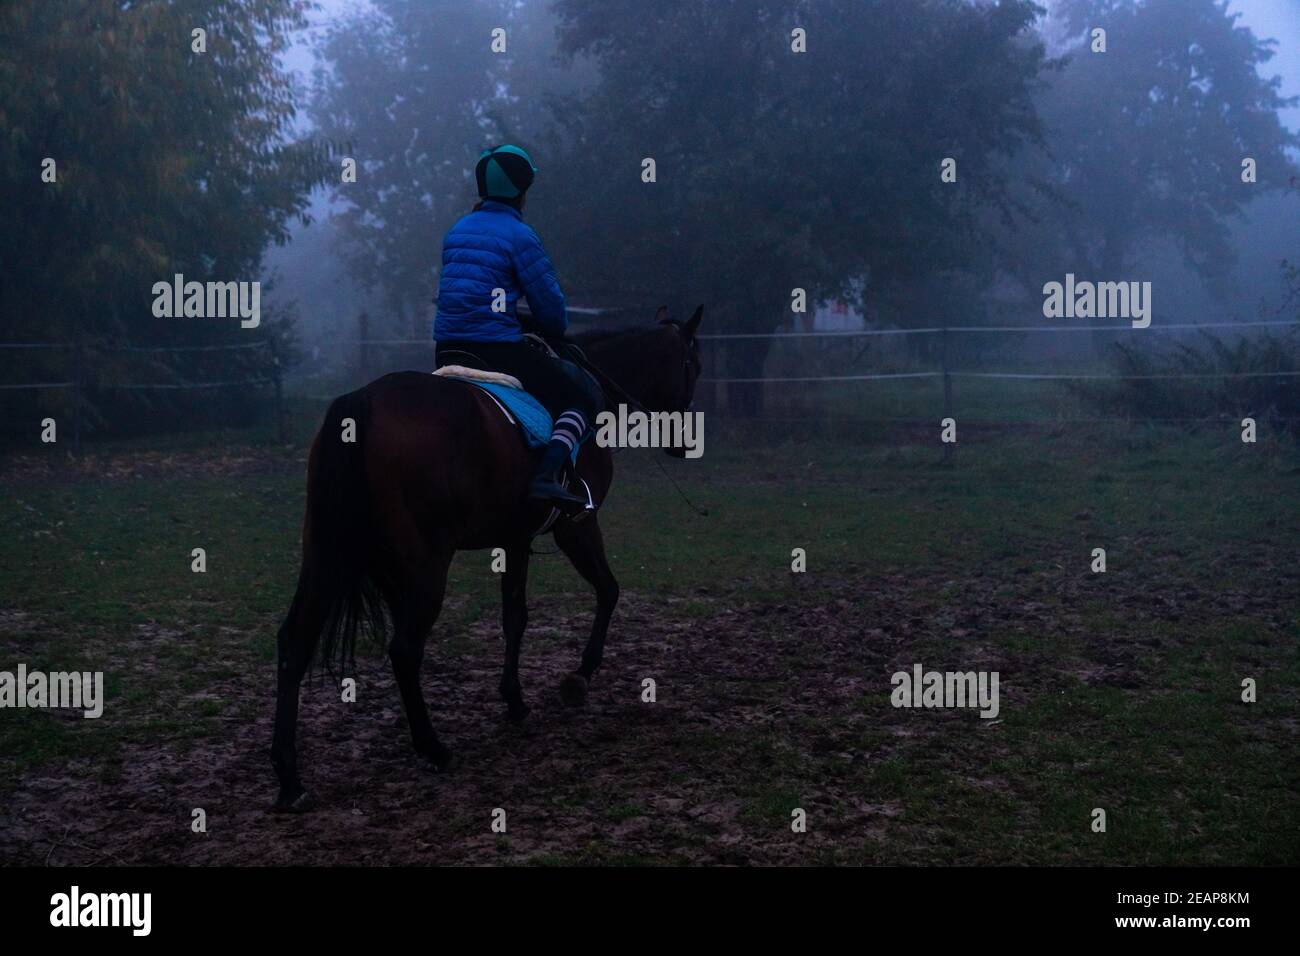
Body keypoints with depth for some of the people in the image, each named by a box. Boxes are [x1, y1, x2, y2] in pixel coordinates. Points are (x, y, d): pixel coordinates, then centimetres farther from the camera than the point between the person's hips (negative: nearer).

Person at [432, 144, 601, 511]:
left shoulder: (457, 230, 14)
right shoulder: (519, 235, -8)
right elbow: (552, 309, -7)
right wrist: (552, 330, 16)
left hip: (448, 352, 8)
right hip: (499, 352, -8)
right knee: (587, 397, 1)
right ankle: (547, 475, -20)